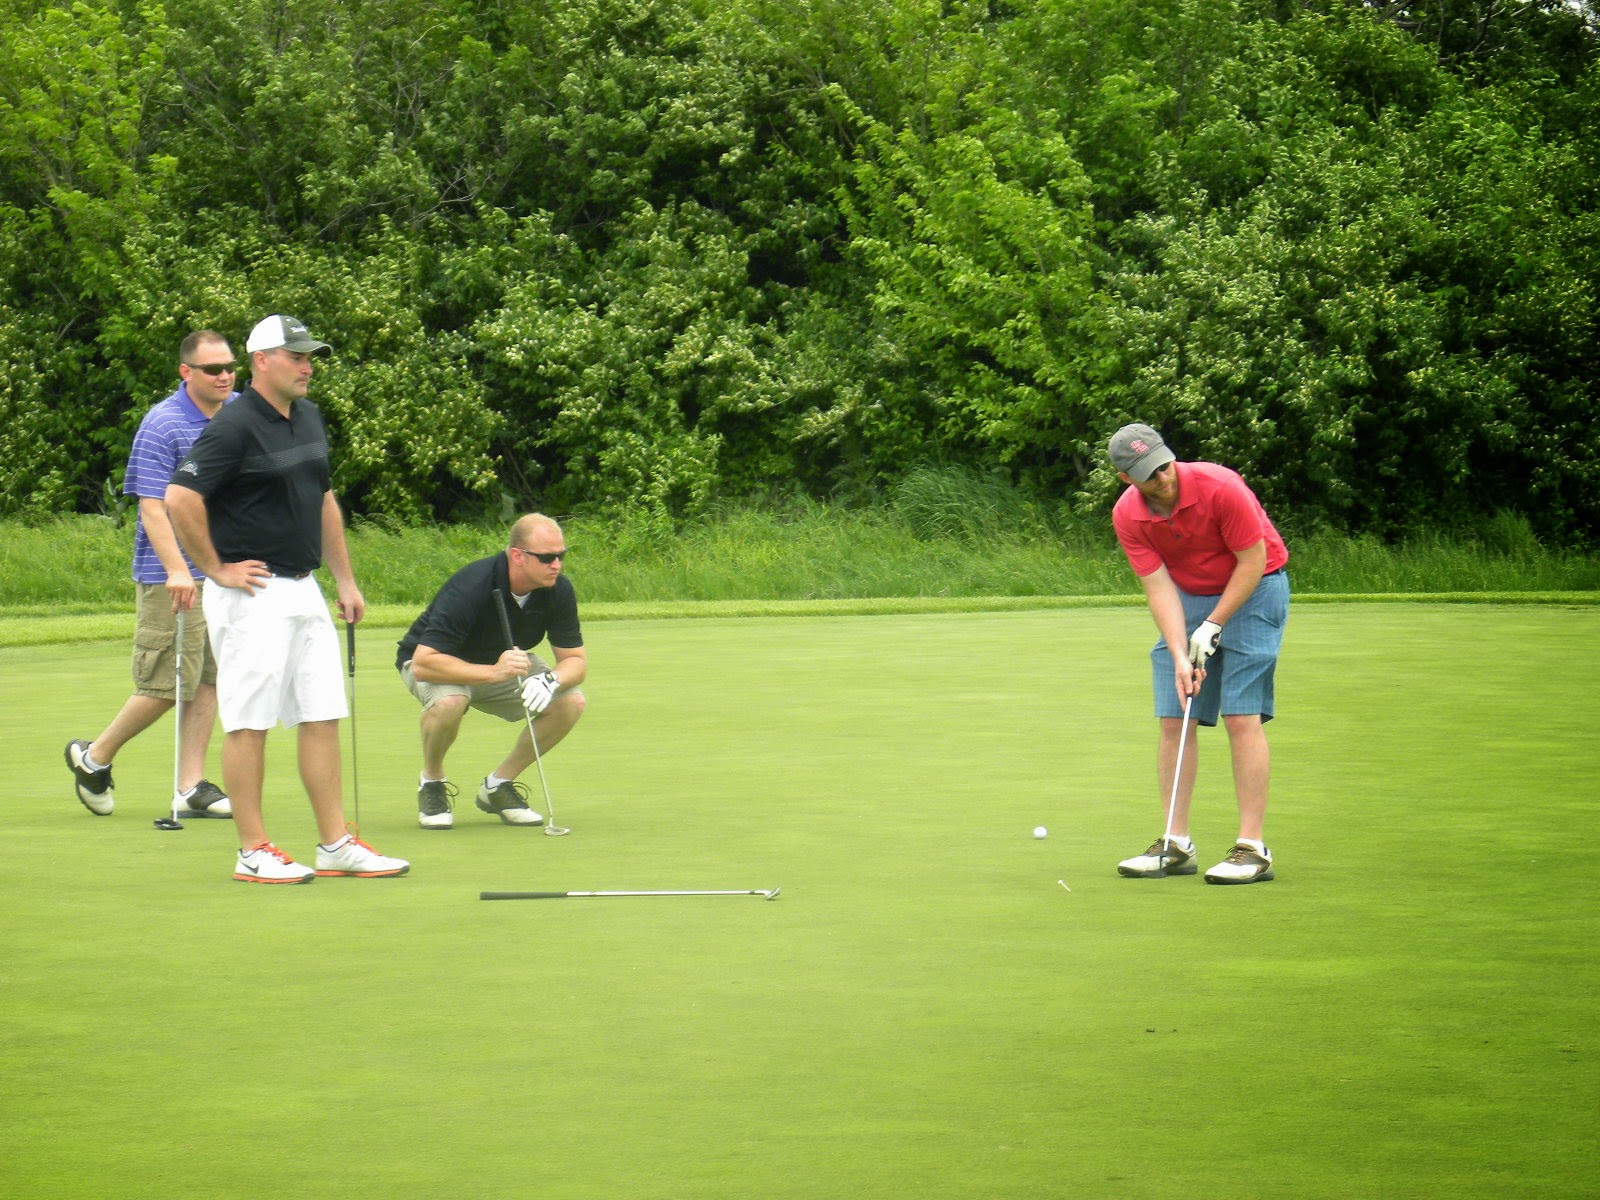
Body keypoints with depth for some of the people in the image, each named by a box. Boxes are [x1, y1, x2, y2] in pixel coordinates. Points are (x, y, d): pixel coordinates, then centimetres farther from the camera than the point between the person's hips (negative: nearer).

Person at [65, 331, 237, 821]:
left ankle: (191, 788, 9)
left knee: (208, 681, 5)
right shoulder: (162, 425, -13)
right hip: (172, 578, -7)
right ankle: (93, 758, 15)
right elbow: (152, 507, -18)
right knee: (167, 685, -5)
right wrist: (177, 570, -28)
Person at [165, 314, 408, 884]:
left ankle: (336, 844, 11)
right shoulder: (234, 427, -14)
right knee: (249, 723, -3)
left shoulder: (309, 417, 13)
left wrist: (346, 580, 20)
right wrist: (216, 569, -14)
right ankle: (253, 852, 2)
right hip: (251, 596, -8)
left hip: (304, 591, 8)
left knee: (322, 718, 7)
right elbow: (180, 498, -22)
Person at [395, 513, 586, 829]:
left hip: (502, 662, 5)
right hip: (442, 662, -5)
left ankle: (498, 785, 0)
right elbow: (423, 664, -40)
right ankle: (432, 782, -8)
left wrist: (550, 680, -37)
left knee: (571, 701, -18)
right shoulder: (470, 588, -35)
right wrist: (493, 672, -51)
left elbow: (574, 659, -12)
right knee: (449, 702, -40)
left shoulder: (558, 590, -18)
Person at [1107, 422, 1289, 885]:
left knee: (1243, 717, -13)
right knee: (1173, 720, -3)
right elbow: (1158, 586, -12)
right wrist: (1180, 656, -22)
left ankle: (1253, 847, -13)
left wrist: (1212, 628, -18)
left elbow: (1253, 561, -18)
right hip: (1186, 598, 5)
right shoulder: (1127, 516, -13)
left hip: (1251, 590, -5)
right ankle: (1176, 845, 3)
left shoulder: (1220, 488, -27)